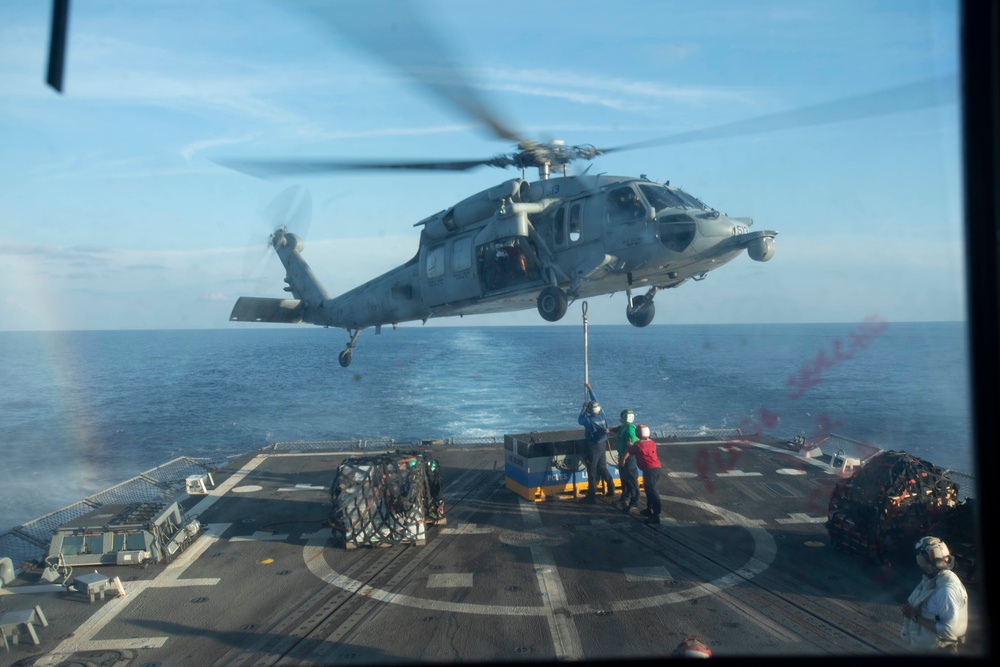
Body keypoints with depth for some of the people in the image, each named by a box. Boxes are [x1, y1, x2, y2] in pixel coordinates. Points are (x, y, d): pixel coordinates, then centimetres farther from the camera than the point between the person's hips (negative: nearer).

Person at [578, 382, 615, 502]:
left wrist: (584, 409, 12)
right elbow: (595, 401, 8)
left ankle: (592, 495, 4)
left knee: (592, 470, 1)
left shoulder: (589, 420, -22)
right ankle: (611, 488, 25)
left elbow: (580, 420, 0)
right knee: (602, 467, 21)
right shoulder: (602, 415, -6)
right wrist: (590, 389, 18)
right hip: (603, 444, 6)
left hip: (594, 446, -6)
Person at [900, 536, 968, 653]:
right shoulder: (932, 577, -3)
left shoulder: (946, 590, -31)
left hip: (937, 649, -8)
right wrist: (909, 607, -11)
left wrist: (916, 617, -26)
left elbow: (948, 630, -32)